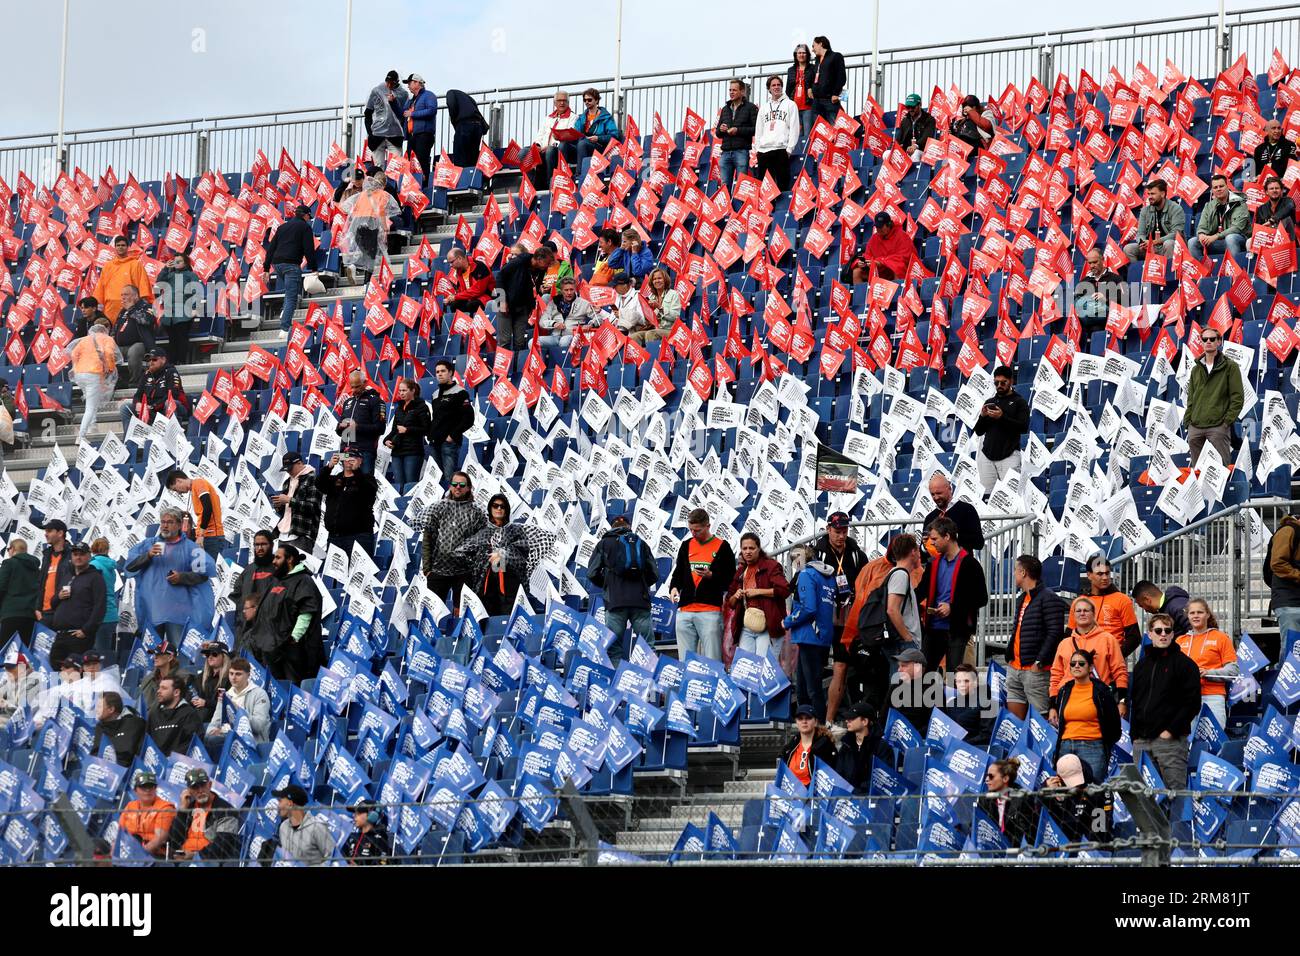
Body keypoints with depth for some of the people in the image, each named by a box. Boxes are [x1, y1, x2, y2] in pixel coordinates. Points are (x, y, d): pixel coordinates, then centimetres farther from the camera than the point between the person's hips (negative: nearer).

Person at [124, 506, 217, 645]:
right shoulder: (148, 544, 15)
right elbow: (129, 566, 6)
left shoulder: (189, 548, 7)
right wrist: (148, 556, -9)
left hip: (178, 612, -3)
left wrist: (182, 577, -10)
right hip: (151, 611, 3)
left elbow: (204, 573, 2)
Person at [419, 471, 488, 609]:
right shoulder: (439, 508, 6)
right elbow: (426, 539, 5)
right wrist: (427, 567, -2)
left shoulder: (476, 512, 5)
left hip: (463, 572, -1)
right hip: (437, 570, 1)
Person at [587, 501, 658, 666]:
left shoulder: (604, 544, 7)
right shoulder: (641, 544, 14)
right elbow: (654, 575, 12)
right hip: (641, 601, 2)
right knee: (647, 645, 3)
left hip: (615, 602, -2)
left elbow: (592, 574, 3)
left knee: (614, 648, 0)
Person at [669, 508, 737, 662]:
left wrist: (711, 576, -14)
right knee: (685, 660, 4)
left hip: (710, 611, -5)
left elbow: (731, 580, 2)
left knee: (712, 660, -7)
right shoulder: (686, 546, 16)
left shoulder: (722, 547, 2)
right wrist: (674, 587, 2)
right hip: (685, 611, 5)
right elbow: (678, 573, 22)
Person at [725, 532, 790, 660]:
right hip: (746, 628, 6)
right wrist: (735, 597, 2)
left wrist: (758, 592, -13)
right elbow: (730, 602, 26)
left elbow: (785, 590, -14)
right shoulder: (740, 571, 19)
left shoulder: (770, 566, 1)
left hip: (767, 627, -6)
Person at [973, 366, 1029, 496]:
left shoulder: (1019, 402, 6)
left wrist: (1002, 417, -17)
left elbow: (1024, 427, -7)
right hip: (987, 456, 4)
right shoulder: (990, 402, 19)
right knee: (985, 494, -6)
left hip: (1008, 456, -4)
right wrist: (982, 417, -2)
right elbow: (979, 431, 18)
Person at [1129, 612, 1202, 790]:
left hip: (1171, 740, -6)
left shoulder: (1184, 663, 0)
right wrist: (1134, 734, 10)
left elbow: (1192, 703, -7)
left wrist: (1171, 731, -13)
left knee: (1175, 790, -10)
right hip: (1141, 742, 6)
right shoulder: (1142, 665, 19)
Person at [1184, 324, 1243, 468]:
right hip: (1195, 428, 5)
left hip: (1218, 427, -5)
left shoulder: (1230, 367, 2)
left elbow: (1237, 397, -2)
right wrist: (1187, 421, 9)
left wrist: (1228, 420, -10)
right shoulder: (1196, 369, 18)